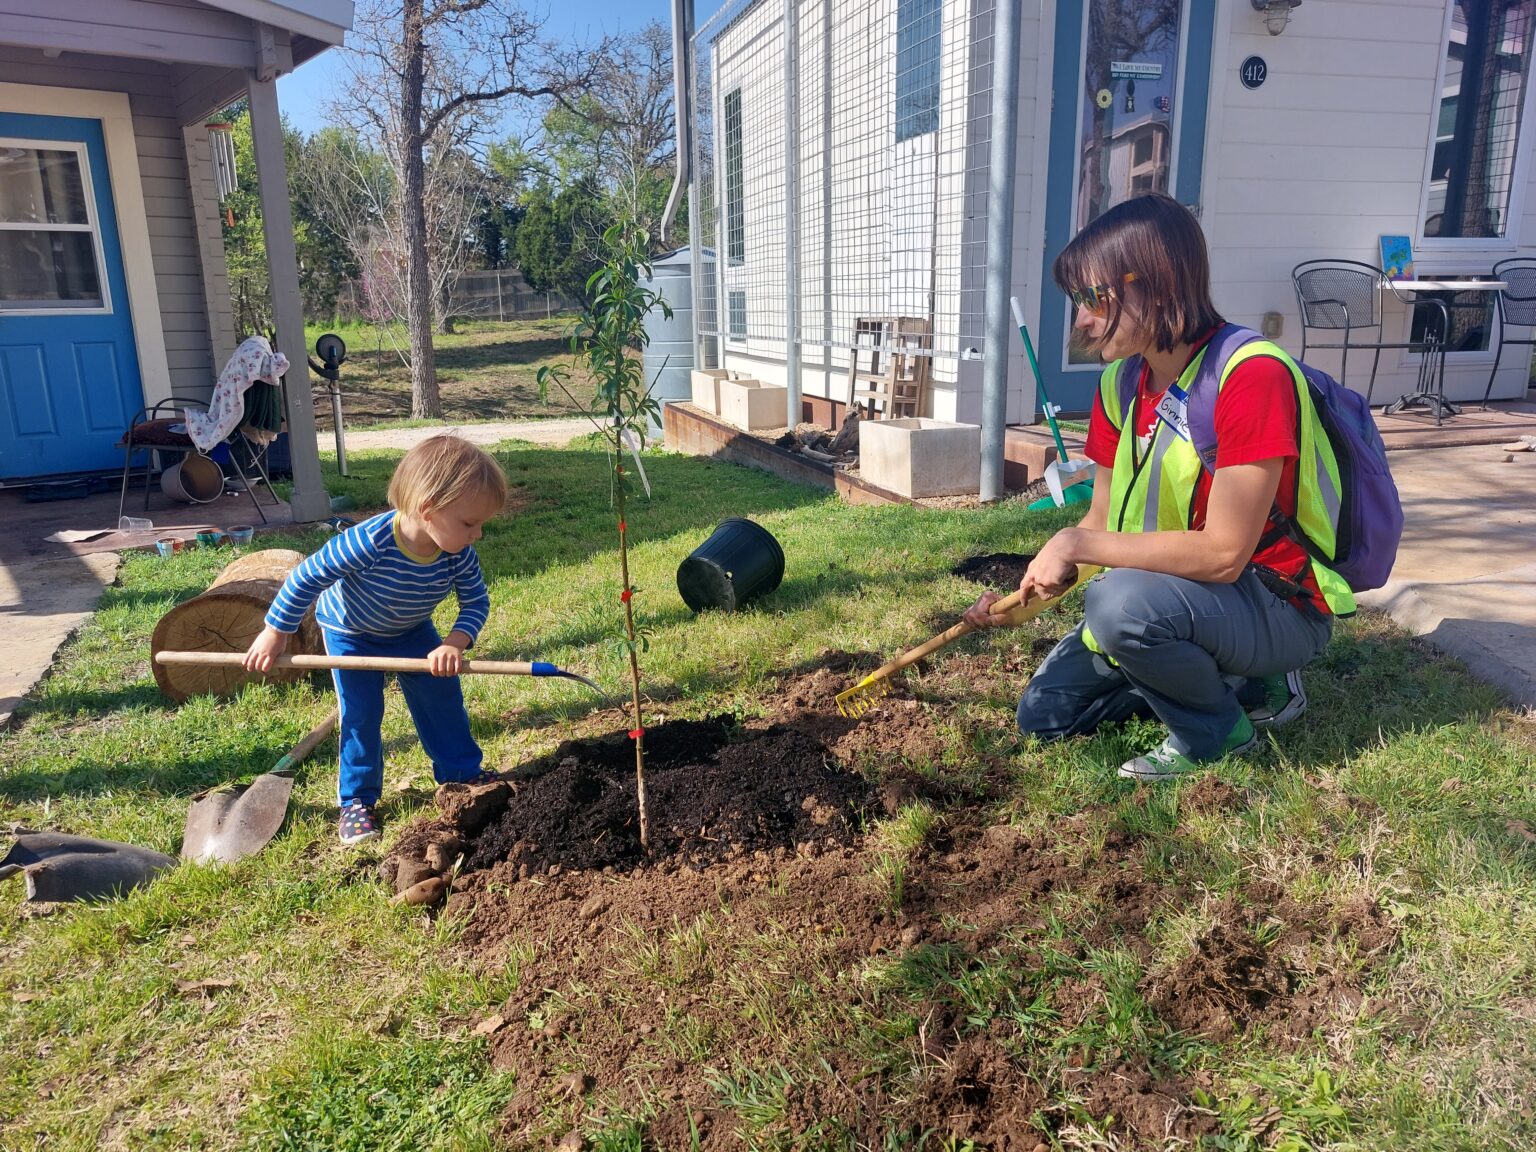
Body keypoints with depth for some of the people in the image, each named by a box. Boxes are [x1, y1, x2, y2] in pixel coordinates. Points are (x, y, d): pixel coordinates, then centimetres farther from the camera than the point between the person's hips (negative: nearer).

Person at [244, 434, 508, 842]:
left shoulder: (460, 556, -30)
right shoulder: (369, 542, -44)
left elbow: (476, 602, -16)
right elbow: (306, 578, -31)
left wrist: (454, 644, -35)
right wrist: (275, 634, -21)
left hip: (412, 631, 4)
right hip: (351, 632, -4)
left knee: (443, 697, 6)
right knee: (361, 714, -5)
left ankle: (461, 772, 26)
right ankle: (357, 799, 13)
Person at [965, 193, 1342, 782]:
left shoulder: (1252, 375, -25)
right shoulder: (1120, 384, -1)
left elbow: (1223, 554, -29)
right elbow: (1101, 526, 3)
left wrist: (1075, 544, -26)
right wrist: (1024, 596, -11)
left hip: (1278, 605, -8)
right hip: (1168, 591, 8)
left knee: (1122, 600, -37)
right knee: (1042, 713, 6)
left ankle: (1219, 732, -6)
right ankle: (1239, 682, 13)